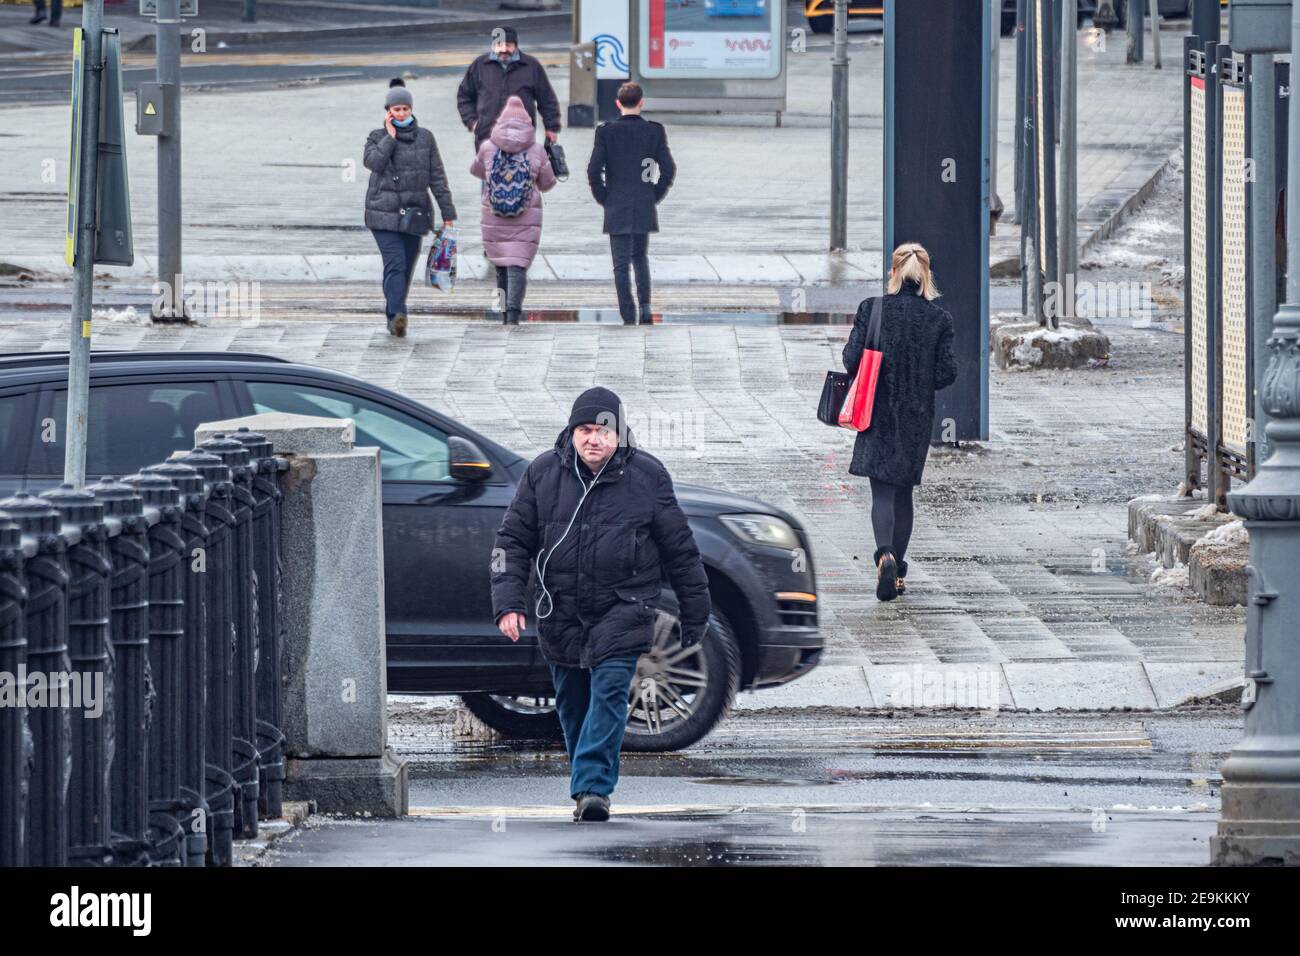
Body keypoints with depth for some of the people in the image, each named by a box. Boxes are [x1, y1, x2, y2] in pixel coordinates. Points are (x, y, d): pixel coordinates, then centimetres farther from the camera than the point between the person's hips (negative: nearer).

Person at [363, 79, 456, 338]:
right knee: (395, 263, -18)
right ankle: (397, 316, -30)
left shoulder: (425, 138, 10)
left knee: (406, 268, 6)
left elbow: (437, 177, 8)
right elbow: (373, 162, -14)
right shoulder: (378, 137, 6)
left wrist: (448, 213, 4)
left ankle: (394, 319, 17)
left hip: (414, 214, 3)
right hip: (384, 214, -3)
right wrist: (390, 137, -10)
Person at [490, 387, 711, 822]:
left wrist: (695, 615, 8)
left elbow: (679, 549, 5)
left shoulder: (647, 476, -3)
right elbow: (513, 541, 4)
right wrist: (508, 602, -8)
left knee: (610, 690, -17)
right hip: (561, 614, 3)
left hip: (622, 610, -3)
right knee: (572, 701, 10)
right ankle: (587, 781, 26)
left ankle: (592, 787, -22)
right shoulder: (543, 473, 0)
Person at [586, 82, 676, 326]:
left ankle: (629, 317, -6)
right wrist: (656, 195, 8)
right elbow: (668, 169, -4)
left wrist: (603, 198, 3)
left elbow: (594, 170, -11)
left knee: (622, 264, 1)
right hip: (644, 209, 2)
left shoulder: (606, 132, -6)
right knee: (640, 257, 21)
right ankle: (645, 304, 6)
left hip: (617, 209, -2)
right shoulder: (655, 131, -2)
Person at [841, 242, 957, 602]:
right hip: (918, 418, 2)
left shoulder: (872, 309, -9)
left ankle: (885, 555, -28)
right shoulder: (939, 319, -5)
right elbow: (946, 373, -6)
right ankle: (898, 571, 19)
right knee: (904, 491, 15)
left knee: (882, 491, -3)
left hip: (879, 414, -2)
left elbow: (852, 360, -10)